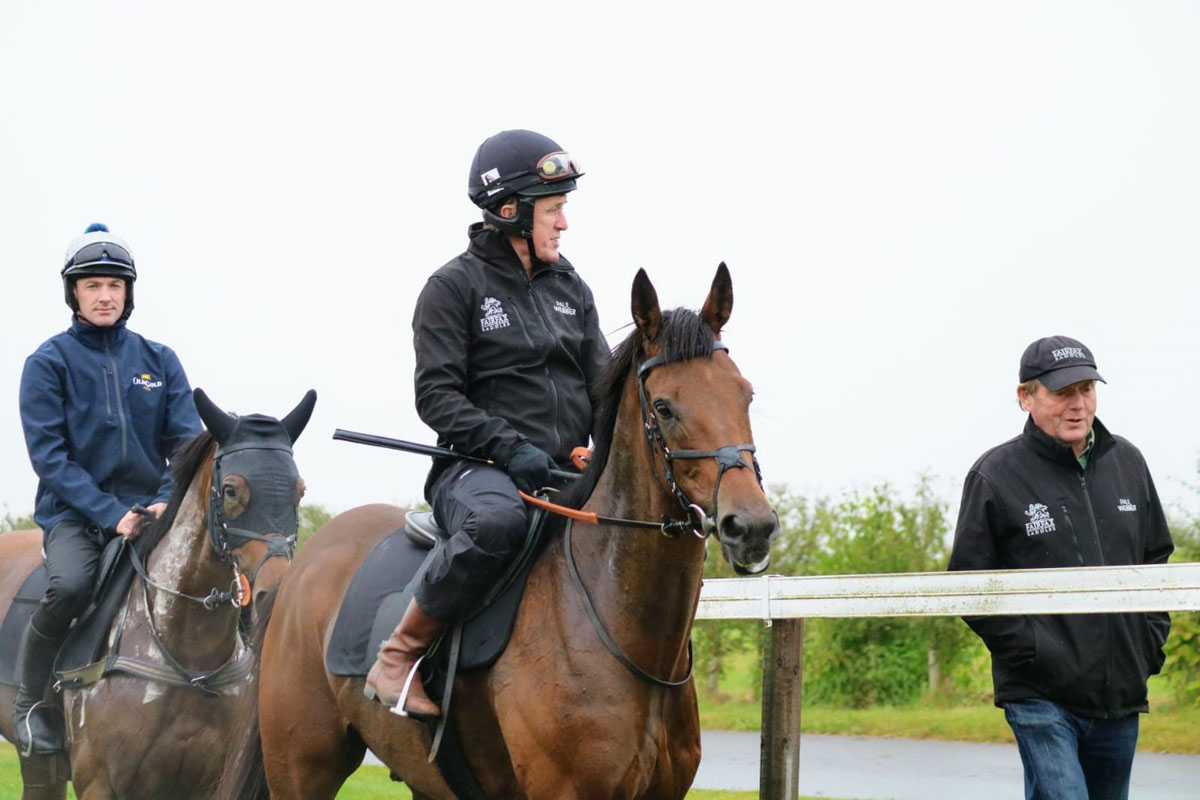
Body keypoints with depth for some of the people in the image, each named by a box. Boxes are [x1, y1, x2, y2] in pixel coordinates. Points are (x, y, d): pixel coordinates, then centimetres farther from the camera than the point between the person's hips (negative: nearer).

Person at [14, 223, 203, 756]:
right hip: (73, 512, -3)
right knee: (71, 584, -34)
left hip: (150, 509, 4)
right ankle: (30, 701, -10)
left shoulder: (159, 361, 10)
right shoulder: (49, 363, -1)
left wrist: (167, 501, -16)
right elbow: (48, 454, -8)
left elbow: (186, 439, 4)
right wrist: (112, 514, -18)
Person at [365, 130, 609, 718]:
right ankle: (398, 658, -26)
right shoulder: (456, 286, 0)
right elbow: (436, 395, -8)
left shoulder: (572, 289, 18)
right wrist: (508, 446, -22)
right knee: (498, 521, -41)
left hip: (567, 472, 7)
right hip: (476, 467, -7)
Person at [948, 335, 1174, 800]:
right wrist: (1029, 649, -13)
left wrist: (1151, 639, 9)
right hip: (1041, 696, -6)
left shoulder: (1127, 463, 10)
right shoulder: (996, 475, -6)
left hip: (1121, 692, 6)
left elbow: (1157, 558, 21)